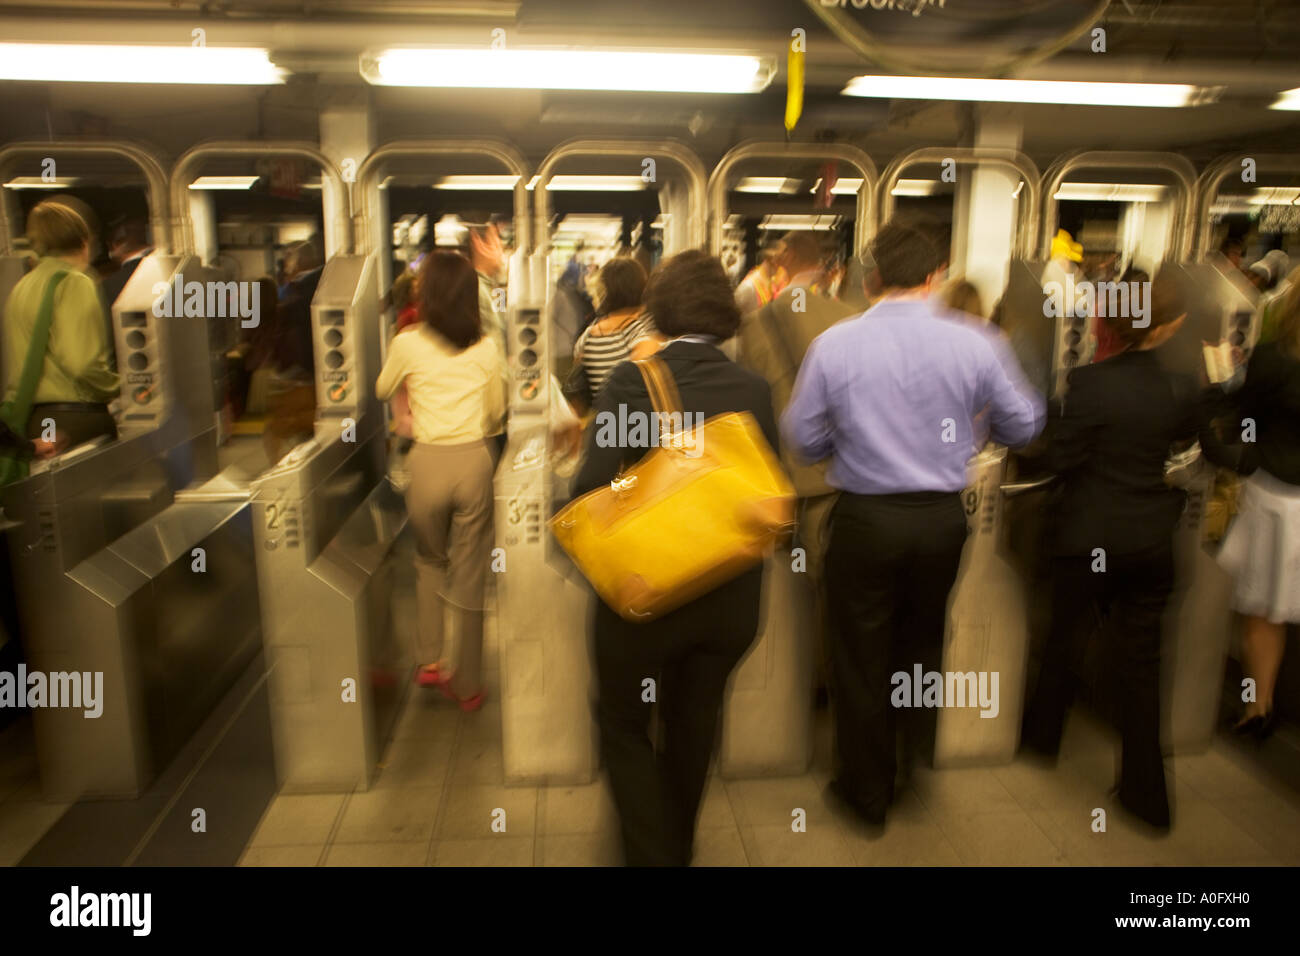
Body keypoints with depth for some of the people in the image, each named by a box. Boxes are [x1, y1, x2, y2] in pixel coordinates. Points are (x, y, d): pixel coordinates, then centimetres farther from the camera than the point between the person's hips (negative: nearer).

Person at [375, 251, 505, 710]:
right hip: (475, 462, 1)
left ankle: (430, 659, 21)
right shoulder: (486, 347, 1)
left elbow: (381, 392, 14)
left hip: (428, 462, -1)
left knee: (430, 560, 24)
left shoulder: (407, 344, -4)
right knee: (470, 572, 9)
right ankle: (466, 683, 17)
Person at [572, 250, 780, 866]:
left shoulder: (631, 380, -14)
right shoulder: (754, 389, -5)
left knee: (622, 721, 20)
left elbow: (594, 486, -18)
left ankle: (652, 852, 17)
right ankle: (677, 845, 44)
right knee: (693, 724, 23)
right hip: (731, 598, 4)